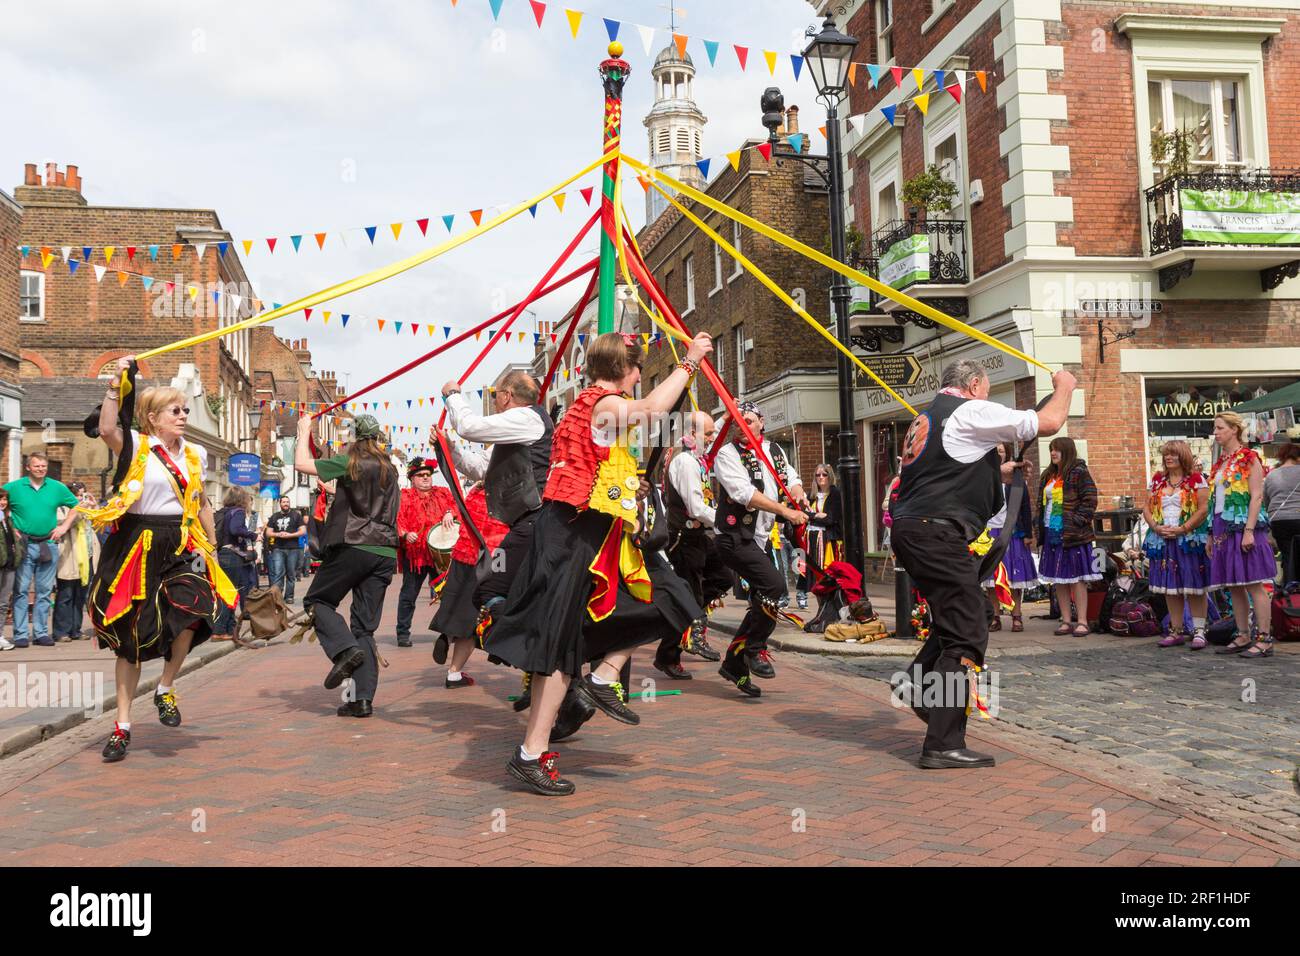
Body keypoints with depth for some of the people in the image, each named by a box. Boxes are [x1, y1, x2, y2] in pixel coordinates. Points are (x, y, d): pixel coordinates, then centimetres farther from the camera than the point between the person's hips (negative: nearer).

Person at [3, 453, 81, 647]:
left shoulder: (57, 487, 8)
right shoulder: (14, 487, 2)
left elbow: (76, 506, 17)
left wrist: (64, 526, 7)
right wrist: (10, 529, -4)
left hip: (48, 544, 2)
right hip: (24, 544, -2)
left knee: (45, 591, 6)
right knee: (21, 589, -4)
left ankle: (41, 632, 12)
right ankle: (21, 634, 1)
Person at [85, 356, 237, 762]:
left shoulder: (194, 454, 11)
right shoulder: (136, 446, -2)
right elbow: (107, 430, -25)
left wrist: (211, 546, 18)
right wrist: (117, 383, -24)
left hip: (182, 547, 3)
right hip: (138, 545, -3)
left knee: (190, 615, -22)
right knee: (131, 635, 4)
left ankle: (166, 689, 5)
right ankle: (122, 726, 15)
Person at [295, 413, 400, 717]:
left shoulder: (350, 462, -3)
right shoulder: (389, 468, 16)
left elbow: (301, 463, -1)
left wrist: (304, 431, 13)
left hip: (353, 546, -6)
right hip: (385, 551, 6)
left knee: (317, 601, 14)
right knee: (365, 626, 6)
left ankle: (346, 649, -10)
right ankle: (363, 698, 0)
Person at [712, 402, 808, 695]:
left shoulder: (775, 451, 13)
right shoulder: (727, 454, -9)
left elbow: (791, 478, 15)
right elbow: (745, 493, -19)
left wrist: (798, 493, -10)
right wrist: (786, 511, -24)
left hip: (759, 539, 8)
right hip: (736, 537, -8)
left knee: (762, 603, 9)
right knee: (776, 586, -23)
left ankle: (734, 664, 20)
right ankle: (755, 649, -6)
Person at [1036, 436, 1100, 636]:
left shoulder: (1079, 473, -7)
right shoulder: (1048, 475, 15)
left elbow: (1090, 500, -11)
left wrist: (1077, 522, -17)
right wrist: (1039, 527, 12)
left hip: (1073, 534, -7)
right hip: (1051, 533, 7)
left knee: (1077, 578, -4)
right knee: (1058, 579, 9)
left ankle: (1082, 622, 1)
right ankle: (1066, 621, 15)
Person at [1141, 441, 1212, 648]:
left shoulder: (1196, 479, -1)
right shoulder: (1157, 480, 14)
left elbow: (1203, 509, -10)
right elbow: (1146, 508, 11)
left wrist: (1181, 529, -17)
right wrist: (1156, 527, -7)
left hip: (1189, 539, -5)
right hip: (1162, 539, 5)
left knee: (1193, 587, -4)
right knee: (1170, 587, 7)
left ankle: (1199, 631, 2)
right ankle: (1177, 631, 14)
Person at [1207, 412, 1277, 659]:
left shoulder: (1249, 458, -4)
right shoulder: (1220, 463, 18)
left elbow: (1257, 496, -12)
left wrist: (1249, 530, -20)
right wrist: (1212, 534, 16)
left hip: (1242, 527, -8)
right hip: (1223, 528, 8)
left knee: (1253, 583, -7)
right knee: (1233, 585, 9)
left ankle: (1264, 640, -4)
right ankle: (1243, 637, 15)